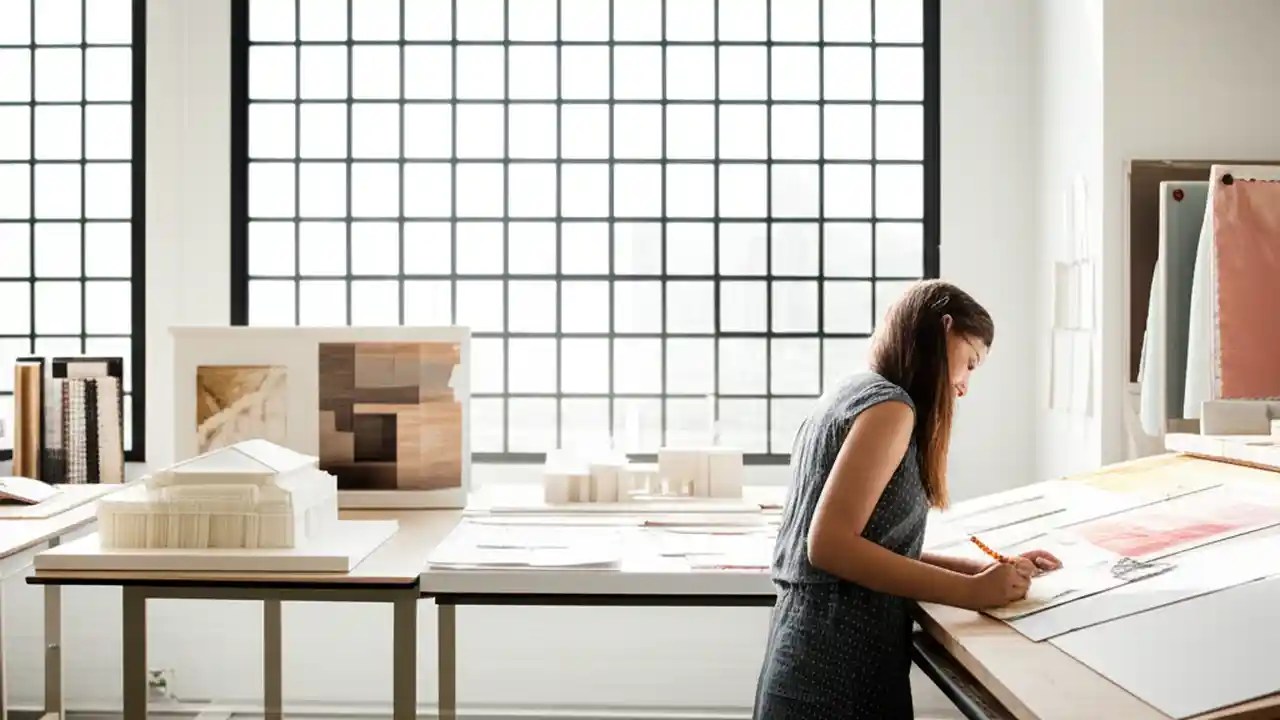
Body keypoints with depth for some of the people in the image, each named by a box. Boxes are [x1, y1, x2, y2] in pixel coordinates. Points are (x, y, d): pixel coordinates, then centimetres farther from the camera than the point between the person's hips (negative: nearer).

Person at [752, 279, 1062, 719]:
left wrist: (982, 569, 9)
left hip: (815, 649, 9)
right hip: (841, 666, -9)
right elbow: (829, 545, -22)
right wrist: (970, 591, -18)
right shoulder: (889, 404, -13)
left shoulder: (852, 394, 15)